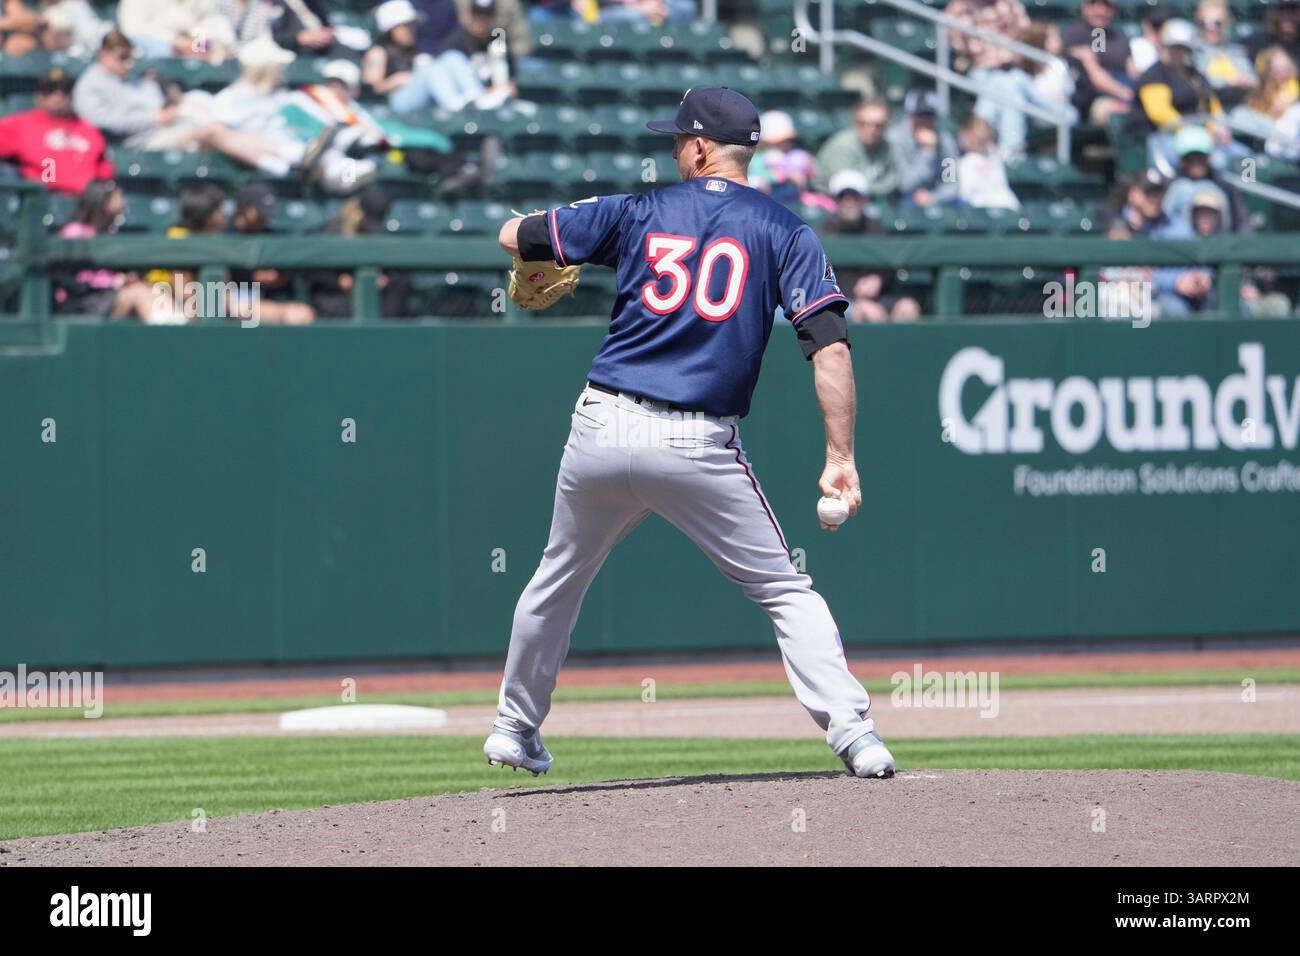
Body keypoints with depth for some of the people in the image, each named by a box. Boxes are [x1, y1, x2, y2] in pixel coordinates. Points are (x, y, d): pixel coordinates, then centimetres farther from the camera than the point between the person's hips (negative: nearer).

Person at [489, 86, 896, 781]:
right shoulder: (783, 230, 4)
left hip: (603, 434, 2)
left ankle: (515, 727, 33)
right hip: (701, 449, -2)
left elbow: (515, 236, 16)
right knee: (786, 591, 5)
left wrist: (526, 234, 41)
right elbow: (830, 343, -7)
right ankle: (850, 729, -12)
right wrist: (840, 457, -6)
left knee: (559, 579, 23)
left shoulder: (637, 213, 8)